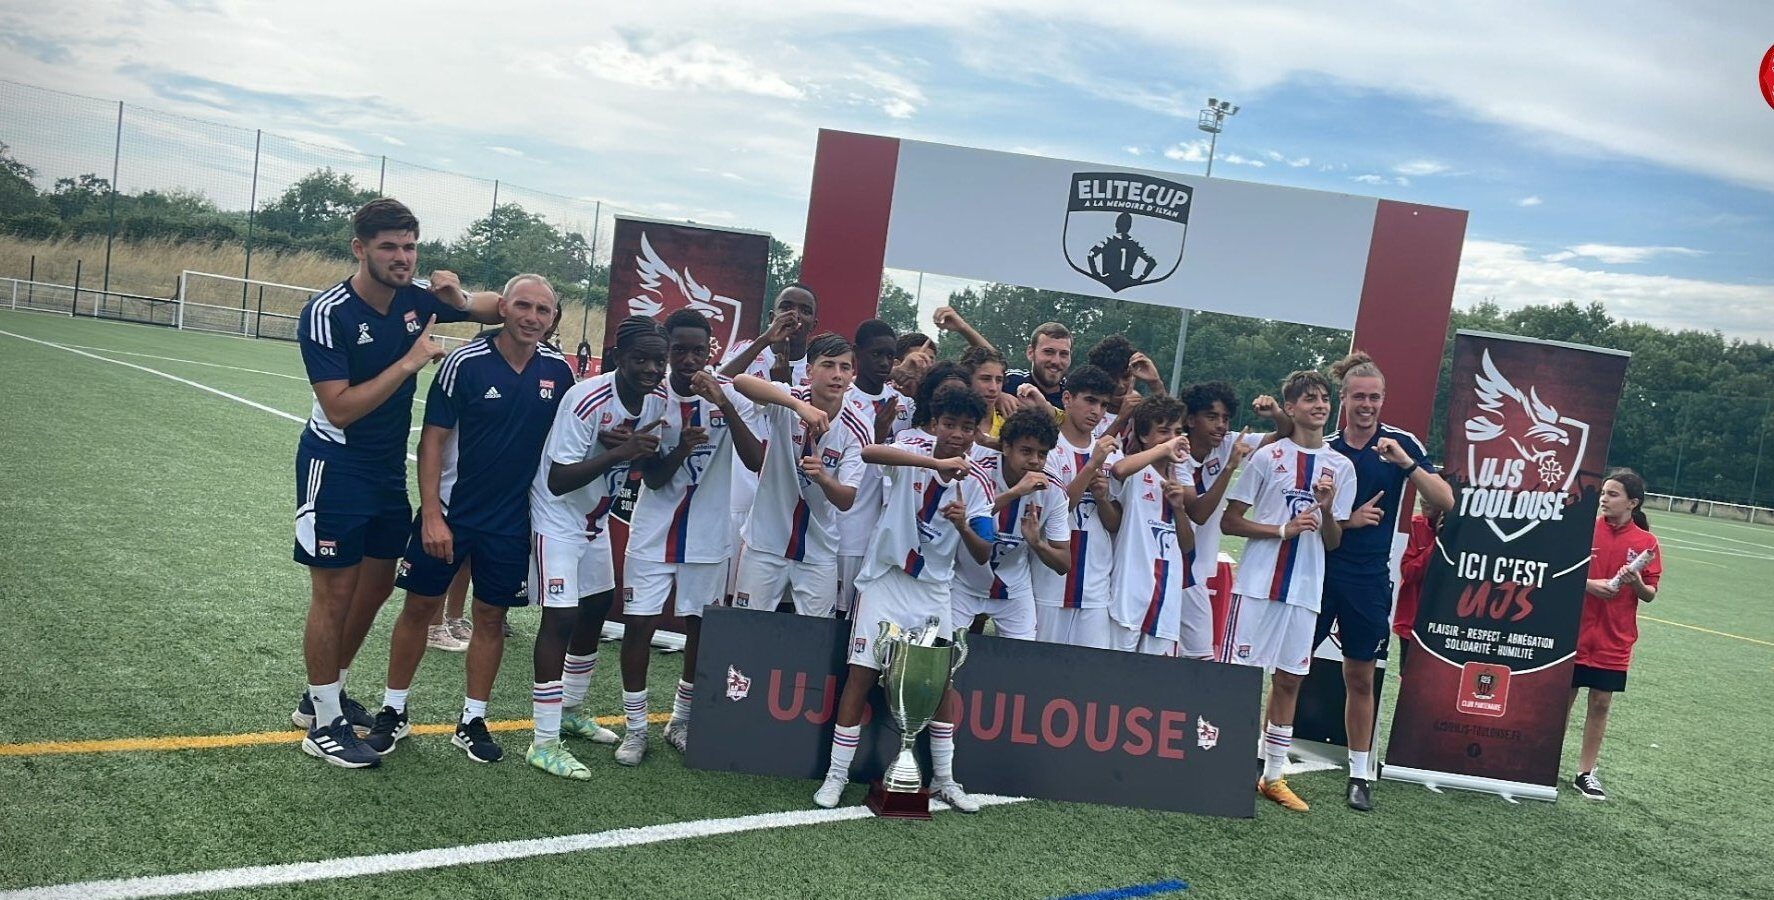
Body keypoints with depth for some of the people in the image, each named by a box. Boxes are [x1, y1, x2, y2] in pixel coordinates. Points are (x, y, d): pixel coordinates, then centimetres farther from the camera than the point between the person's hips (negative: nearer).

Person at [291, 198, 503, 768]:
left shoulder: (417, 298, -4)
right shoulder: (327, 313, -20)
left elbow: (501, 310, 8)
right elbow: (340, 408, -25)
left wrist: (463, 300, -13)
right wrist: (410, 362, -26)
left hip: (389, 469, 7)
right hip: (335, 467, -7)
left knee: (377, 585, 15)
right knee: (335, 593, 0)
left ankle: (323, 695, 33)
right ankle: (324, 724, 13)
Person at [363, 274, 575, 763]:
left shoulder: (558, 370, -2)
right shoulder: (465, 362, -13)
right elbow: (433, 440, -11)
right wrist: (432, 515, -16)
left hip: (512, 520, 3)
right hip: (449, 513, -3)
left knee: (491, 616, 10)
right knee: (420, 606, 7)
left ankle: (473, 721, 23)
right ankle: (393, 712, 23)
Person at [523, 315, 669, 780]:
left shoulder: (657, 401, -7)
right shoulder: (588, 399, -29)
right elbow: (559, 480, -29)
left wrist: (639, 452, -20)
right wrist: (619, 452, -36)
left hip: (597, 519, 8)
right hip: (557, 518, -8)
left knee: (597, 607, 16)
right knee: (561, 618, -11)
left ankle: (571, 709, 36)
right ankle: (544, 742, -4)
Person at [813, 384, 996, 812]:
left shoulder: (977, 483, -3)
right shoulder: (915, 447, -11)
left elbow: (983, 555, -6)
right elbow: (870, 452, -35)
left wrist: (963, 526, -28)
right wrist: (938, 463, -47)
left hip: (933, 589, 3)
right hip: (885, 579, -3)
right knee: (862, 673, -4)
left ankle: (944, 779, 19)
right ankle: (836, 775, 5)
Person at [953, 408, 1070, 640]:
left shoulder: (1053, 491, -13)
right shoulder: (982, 468, -22)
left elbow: (1064, 564, -9)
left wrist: (1037, 543, -30)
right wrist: (1014, 492, -43)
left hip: (1014, 589, 3)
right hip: (965, 582, -3)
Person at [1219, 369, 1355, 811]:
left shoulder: (1341, 467, 8)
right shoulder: (1268, 456, -3)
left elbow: (1333, 541, 9)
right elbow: (1229, 522, -4)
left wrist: (1327, 510, -11)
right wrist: (1284, 530, -15)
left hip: (1305, 590, 4)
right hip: (1257, 584, -4)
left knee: (1289, 680, 9)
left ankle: (1273, 775, 20)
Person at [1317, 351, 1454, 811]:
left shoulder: (1403, 444, 0)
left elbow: (1445, 501, -8)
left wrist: (1406, 462, -21)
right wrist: (1347, 519, -14)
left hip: (1369, 580, 0)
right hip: (1318, 571, 0)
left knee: (1361, 677, 8)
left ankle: (1361, 773, 19)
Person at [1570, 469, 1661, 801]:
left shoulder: (1646, 543, -2)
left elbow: (1650, 595, 1)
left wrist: (1636, 583, -19)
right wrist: (1589, 584, -18)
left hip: (1614, 640, 1)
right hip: (1575, 632, -1)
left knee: (1601, 703, 6)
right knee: (1564, 696, 7)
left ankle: (1585, 772, 17)